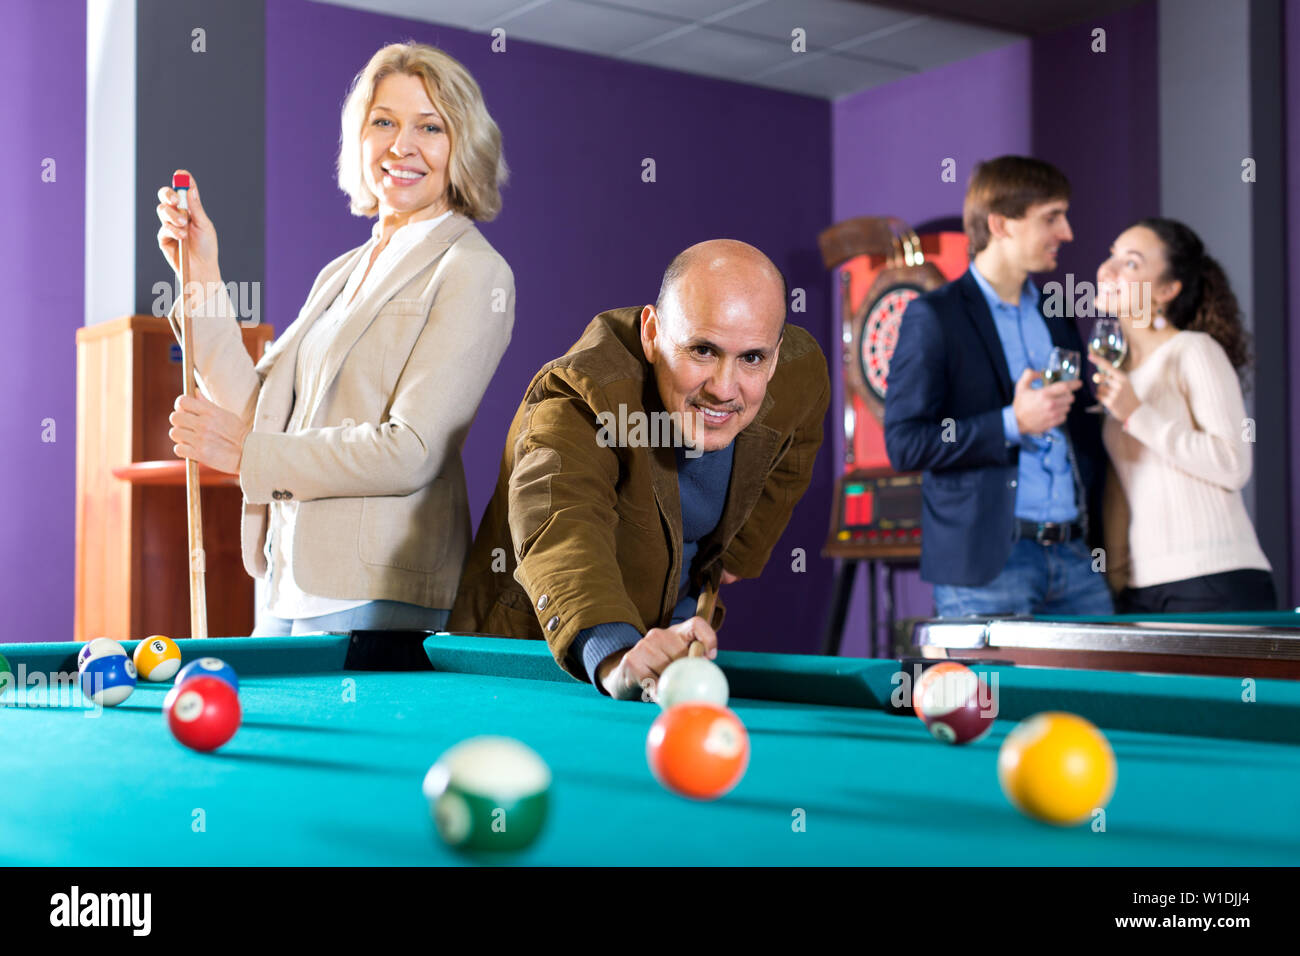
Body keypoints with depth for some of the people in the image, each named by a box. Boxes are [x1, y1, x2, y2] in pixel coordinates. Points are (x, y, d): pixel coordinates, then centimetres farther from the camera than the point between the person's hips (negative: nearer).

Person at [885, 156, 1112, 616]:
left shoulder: (1057, 316, 18)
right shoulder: (933, 317, -4)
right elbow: (904, 443, -12)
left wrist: (1102, 540, 11)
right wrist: (1012, 424, -18)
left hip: (1074, 559, 6)